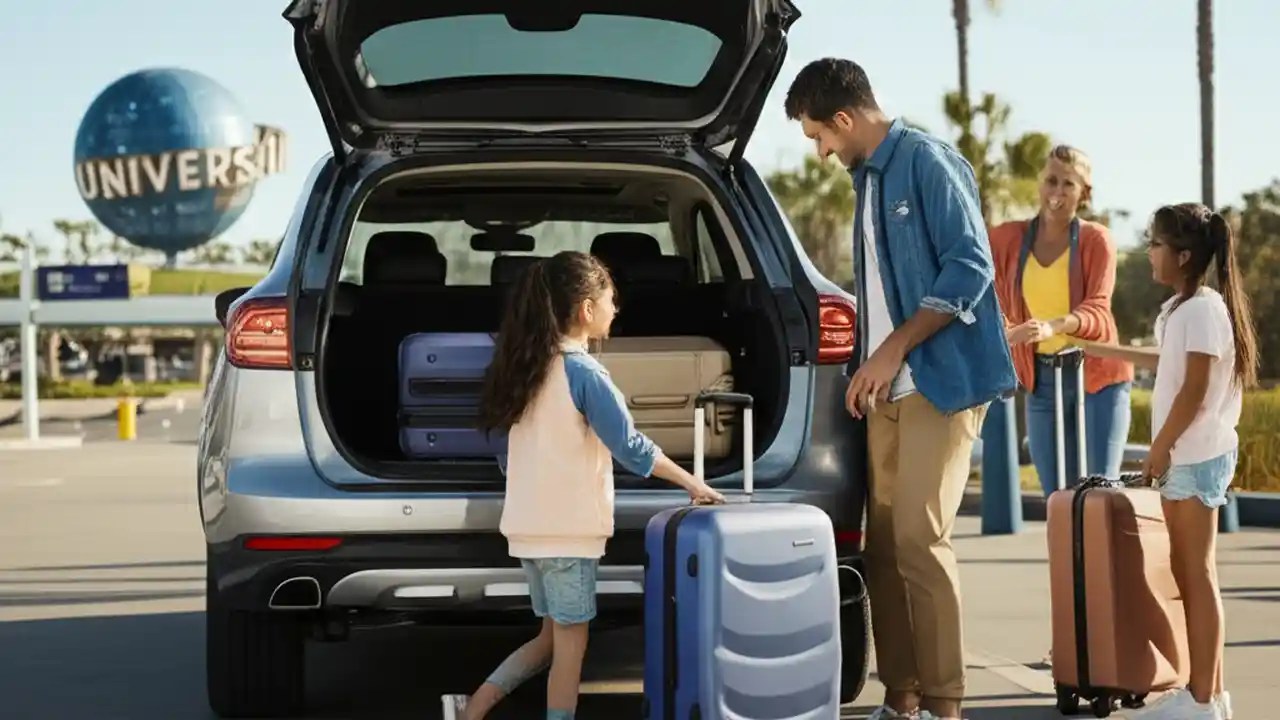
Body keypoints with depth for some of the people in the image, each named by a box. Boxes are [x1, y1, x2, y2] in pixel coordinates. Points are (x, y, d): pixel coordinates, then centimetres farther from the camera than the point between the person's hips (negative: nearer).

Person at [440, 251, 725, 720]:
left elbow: (507, 454, 14)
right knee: (570, 642, 2)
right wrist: (692, 483, -7)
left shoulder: (527, 366, 9)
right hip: (567, 528, -8)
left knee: (552, 637, 16)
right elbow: (630, 448, -15)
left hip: (530, 526, 8)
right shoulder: (583, 372, -14)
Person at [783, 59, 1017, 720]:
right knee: (884, 542, 6)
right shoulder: (868, 176, 18)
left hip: (939, 382, -9)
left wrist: (894, 348, -15)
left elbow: (971, 266, -15)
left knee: (920, 538, -13)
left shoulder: (927, 162, -9)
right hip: (887, 388, 9)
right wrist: (866, 365, 16)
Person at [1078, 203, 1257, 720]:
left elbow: (1195, 390, -19)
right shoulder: (1182, 309, 14)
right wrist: (1100, 351, 39)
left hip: (1196, 454, -9)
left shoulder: (1202, 309, -15)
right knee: (1189, 572, 11)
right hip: (1185, 455, 9)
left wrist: (1160, 446, -14)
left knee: (1198, 573, -7)